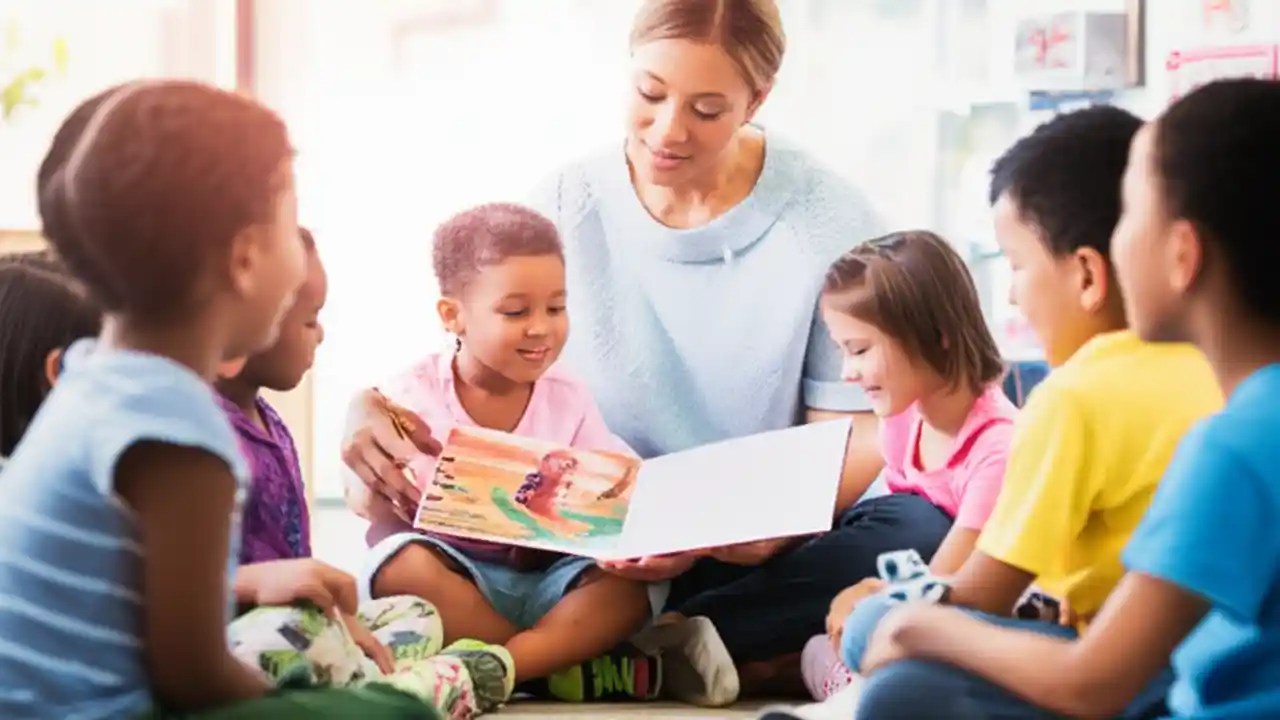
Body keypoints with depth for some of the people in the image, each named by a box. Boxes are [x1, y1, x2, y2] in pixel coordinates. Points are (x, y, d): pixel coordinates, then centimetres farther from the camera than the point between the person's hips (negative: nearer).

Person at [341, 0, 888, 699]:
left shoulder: (828, 222, -7)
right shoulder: (567, 206, -1)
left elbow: (856, 438, -8)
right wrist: (369, 408, -25)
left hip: (763, 548, -1)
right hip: (591, 541, 2)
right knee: (384, 497, -22)